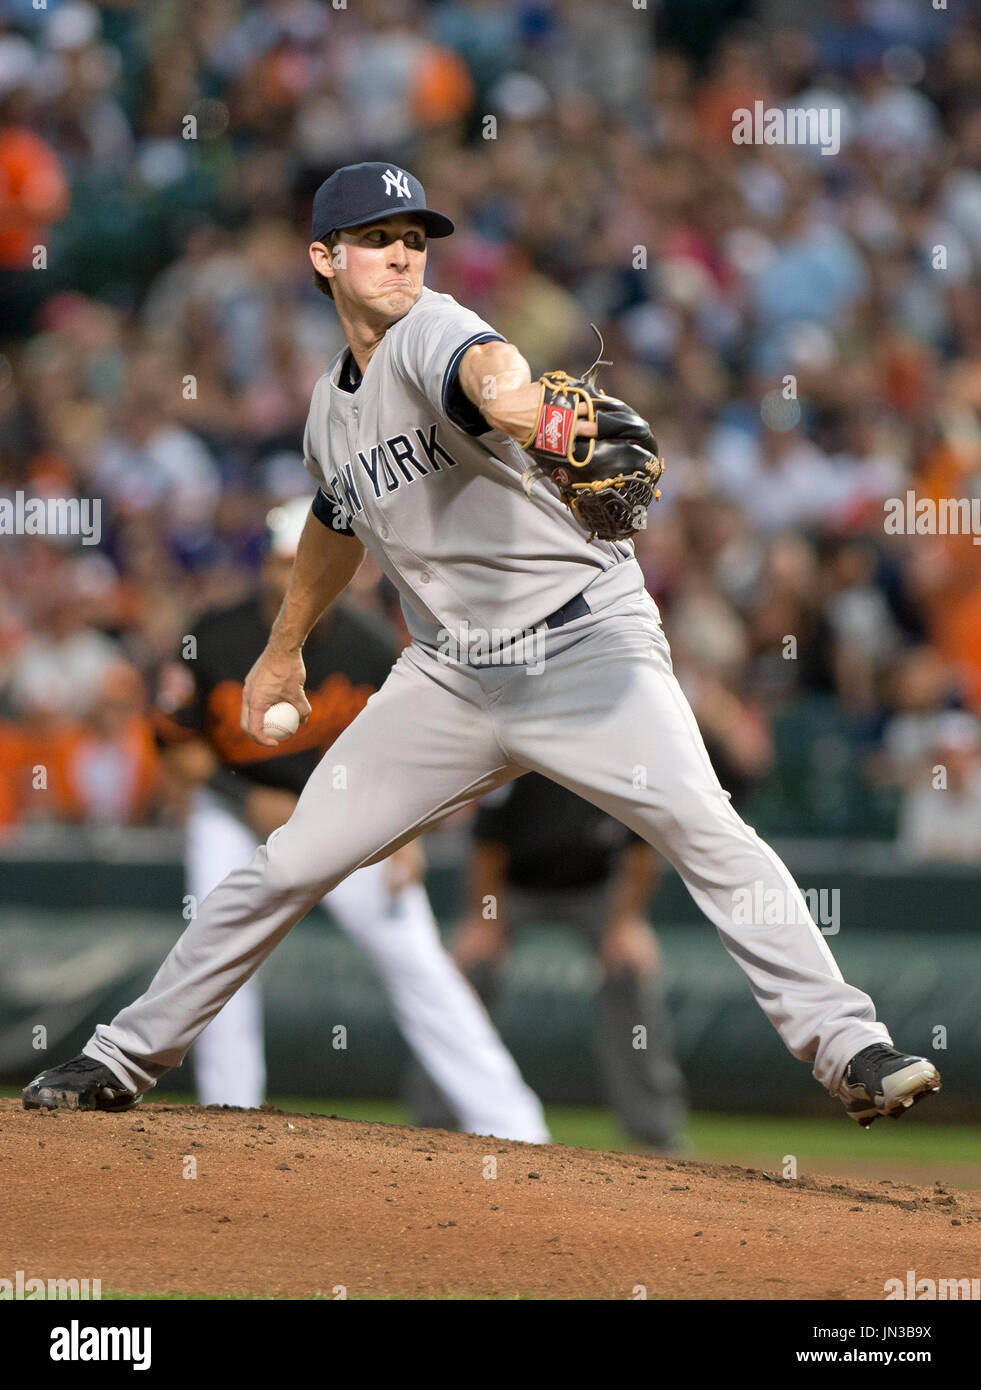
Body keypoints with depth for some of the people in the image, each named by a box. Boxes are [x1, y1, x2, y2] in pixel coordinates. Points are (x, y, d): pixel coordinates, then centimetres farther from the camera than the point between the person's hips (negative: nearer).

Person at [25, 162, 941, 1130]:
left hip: (585, 643, -6)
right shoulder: (332, 405, 9)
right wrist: (284, 648, 40)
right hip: (449, 678, 6)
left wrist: (520, 404, -63)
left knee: (703, 828, -26)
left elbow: (482, 365, -39)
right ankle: (126, 1057, 19)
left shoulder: (427, 331, -12)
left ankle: (847, 1048, -24)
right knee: (290, 863, 5)